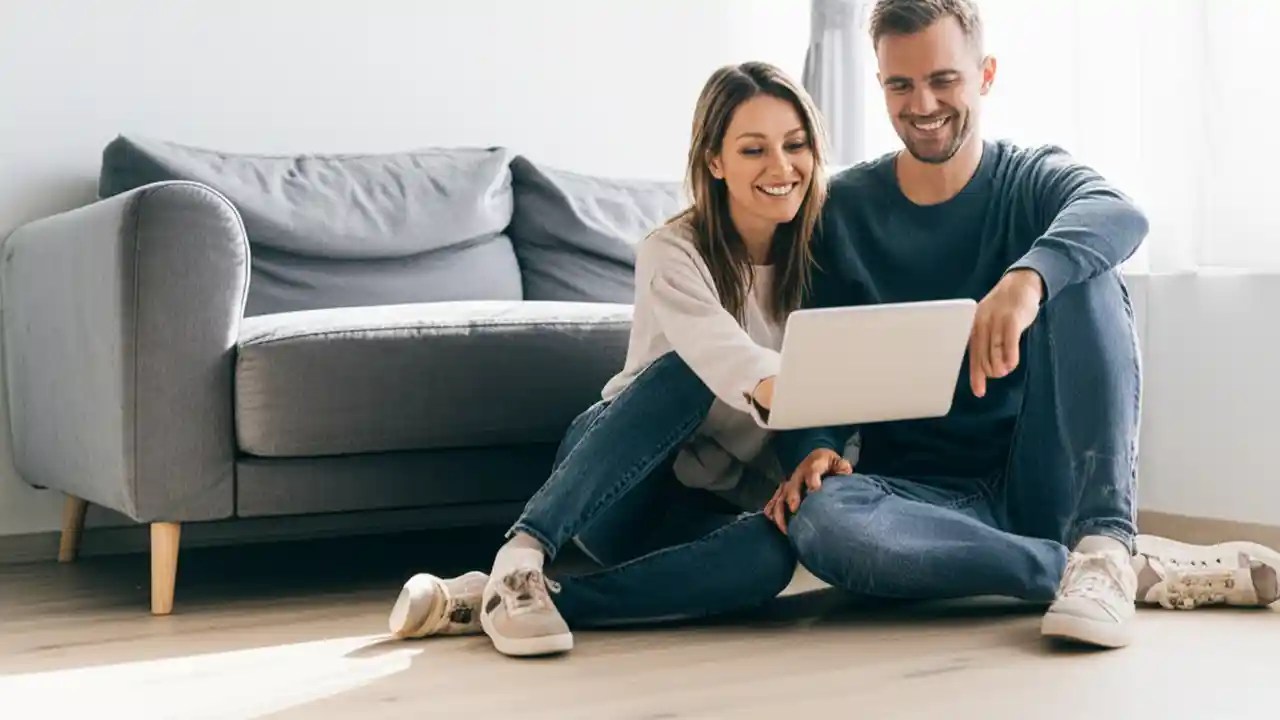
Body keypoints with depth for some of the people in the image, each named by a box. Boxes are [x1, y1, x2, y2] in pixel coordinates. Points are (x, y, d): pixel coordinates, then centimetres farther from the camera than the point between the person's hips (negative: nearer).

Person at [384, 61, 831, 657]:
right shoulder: (673, 252, -13)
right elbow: (715, 346, -35)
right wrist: (777, 387, -58)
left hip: (711, 510, 3)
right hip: (618, 483, -3)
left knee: (771, 553, -35)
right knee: (687, 373, -34)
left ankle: (486, 602, -36)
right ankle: (519, 558, -41)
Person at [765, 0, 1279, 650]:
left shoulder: (1034, 181, 1)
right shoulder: (843, 211, 4)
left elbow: (1120, 217, -25)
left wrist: (1026, 278, -47)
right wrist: (812, 449, -23)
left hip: (1044, 484, -1)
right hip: (921, 492, 1)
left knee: (1079, 269, -21)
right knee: (818, 522, -35)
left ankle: (1105, 543, -30)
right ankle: (1153, 572, -27)